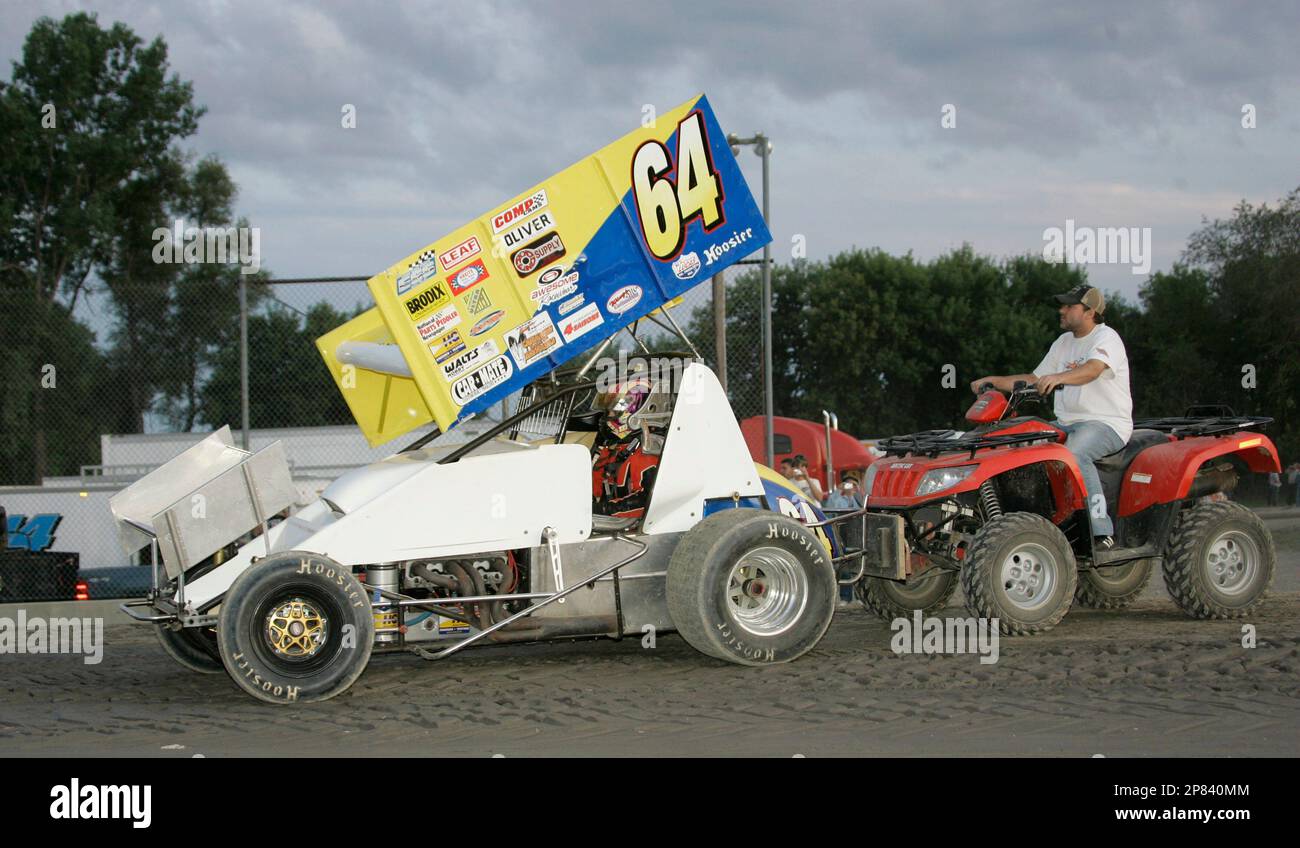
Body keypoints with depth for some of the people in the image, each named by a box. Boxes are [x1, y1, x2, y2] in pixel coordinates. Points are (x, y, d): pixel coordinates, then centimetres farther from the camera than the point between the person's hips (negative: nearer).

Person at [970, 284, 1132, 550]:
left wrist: (1058, 377, -46)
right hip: (1067, 423, 9)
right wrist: (995, 381, 10)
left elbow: (1092, 370, -29)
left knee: (1074, 454, -37)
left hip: (1107, 423, -8)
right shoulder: (1064, 343, 19)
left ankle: (1102, 532, -36)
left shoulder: (1107, 338, -7)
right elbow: (1034, 380, 23)